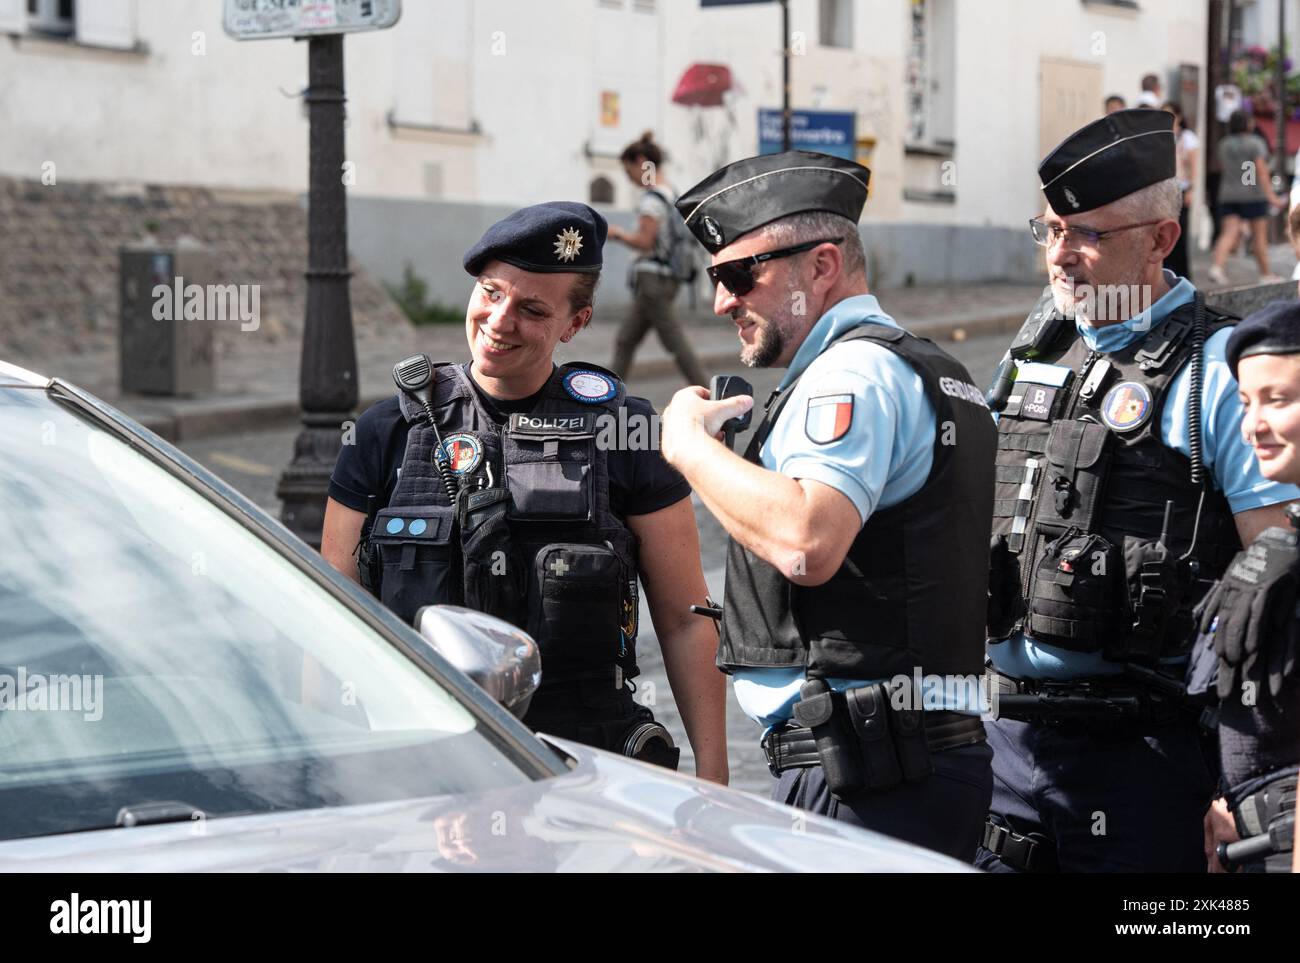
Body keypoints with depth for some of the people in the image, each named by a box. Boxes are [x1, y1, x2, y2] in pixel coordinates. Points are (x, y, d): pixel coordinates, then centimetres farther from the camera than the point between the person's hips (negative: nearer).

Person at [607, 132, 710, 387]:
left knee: (676, 342, -8)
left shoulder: (652, 198, -14)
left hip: (652, 279, -10)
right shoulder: (672, 195, 14)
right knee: (625, 340, 12)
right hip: (669, 277, 10)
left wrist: (618, 234, -4)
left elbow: (645, 242, -19)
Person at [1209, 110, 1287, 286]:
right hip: (1253, 194, -4)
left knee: (1229, 233, -3)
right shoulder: (1255, 143, -8)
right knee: (1259, 235, 6)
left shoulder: (1224, 144, 8)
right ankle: (1266, 274, 14)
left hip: (1227, 194, 4)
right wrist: (1270, 195, -18)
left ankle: (1217, 266, -25)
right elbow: (1261, 170, -16)